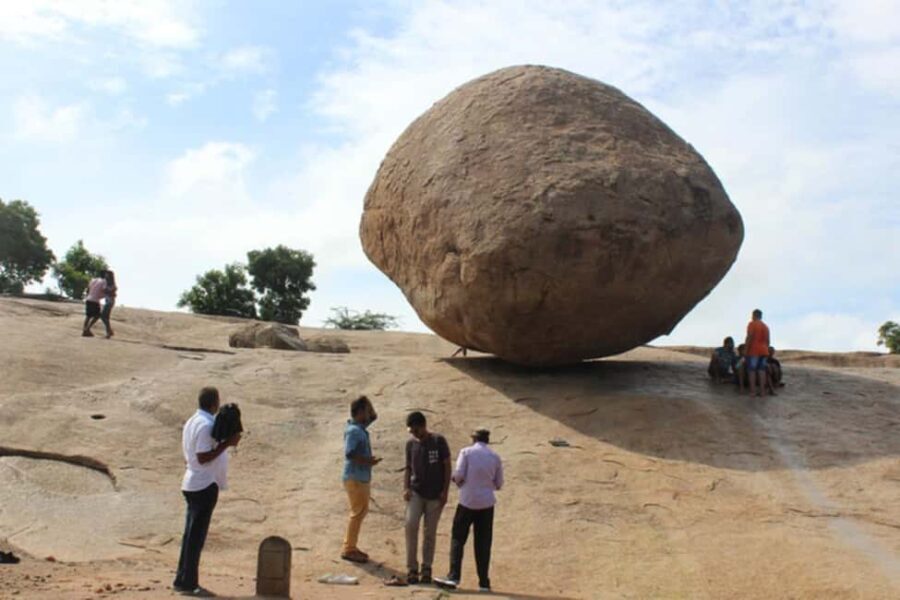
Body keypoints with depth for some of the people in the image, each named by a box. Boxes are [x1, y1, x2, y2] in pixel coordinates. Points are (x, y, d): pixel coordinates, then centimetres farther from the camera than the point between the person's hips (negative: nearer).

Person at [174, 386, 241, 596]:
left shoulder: (192, 421, 12)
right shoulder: (206, 425, -18)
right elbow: (203, 457, -22)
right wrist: (227, 443, -22)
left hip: (192, 484, 10)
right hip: (204, 486, -10)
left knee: (191, 535, 15)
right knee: (196, 536, -3)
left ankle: (183, 580, 21)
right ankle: (188, 583, 3)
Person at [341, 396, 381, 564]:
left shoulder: (361, 427, 10)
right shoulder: (353, 431, -18)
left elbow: (374, 416, 25)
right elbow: (349, 453, -27)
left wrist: (366, 401, 10)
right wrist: (368, 461, -23)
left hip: (362, 477, 10)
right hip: (355, 478, -10)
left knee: (361, 511, 15)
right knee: (358, 512, -5)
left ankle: (350, 546, 23)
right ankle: (348, 550, 2)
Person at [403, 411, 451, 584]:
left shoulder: (438, 441, -5)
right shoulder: (410, 444, 5)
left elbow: (447, 467, -3)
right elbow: (408, 468, 12)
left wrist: (445, 491, -9)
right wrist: (406, 488, -3)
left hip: (435, 495, -2)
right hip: (416, 493, 2)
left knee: (430, 533, 4)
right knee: (411, 525, -16)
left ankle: (426, 568, 17)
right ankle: (412, 568, -8)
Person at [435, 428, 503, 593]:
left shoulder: (466, 452, -3)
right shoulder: (495, 457, 5)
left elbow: (459, 475, -11)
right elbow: (499, 483, 8)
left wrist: (456, 480, 11)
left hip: (467, 501, -3)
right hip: (487, 503, 3)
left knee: (458, 539, 7)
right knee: (483, 544, 8)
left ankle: (453, 577, -1)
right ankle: (484, 582, 8)